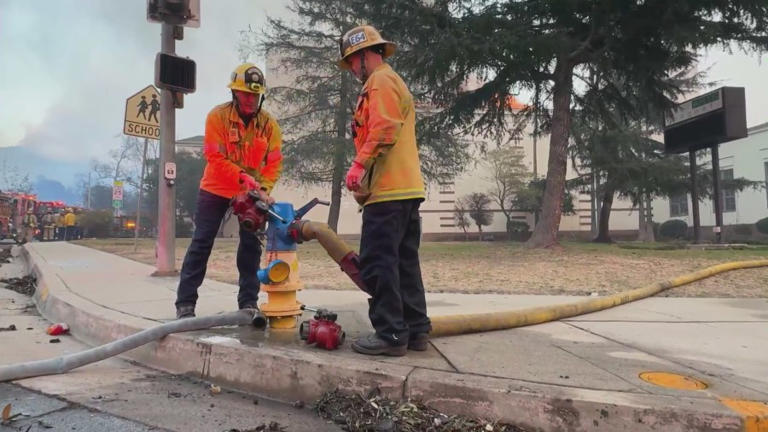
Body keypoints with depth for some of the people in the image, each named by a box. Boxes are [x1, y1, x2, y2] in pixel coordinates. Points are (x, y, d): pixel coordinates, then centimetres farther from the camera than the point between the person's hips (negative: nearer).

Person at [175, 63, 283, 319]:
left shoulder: (269, 123, -6)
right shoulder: (217, 116, -14)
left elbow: (274, 162, -7)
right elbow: (216, 159, -19)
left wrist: (263, 190, -21)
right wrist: (246, 179, -28)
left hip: (251, 194, 3)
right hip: (216, 190, -2)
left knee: (251, 246, 1)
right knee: (201, 243, -2)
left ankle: (249, 302, 9)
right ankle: (185, 303, 5)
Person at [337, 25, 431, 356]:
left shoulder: (380, 81, -3)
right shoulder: (393, 82, 29)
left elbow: (383, 129, -19)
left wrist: (359, 165, -22)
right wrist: (366, 172, 21)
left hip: (388, 190, -10)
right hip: (406, 188, 10)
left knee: (377, 263, -8)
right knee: (404, 262, 10)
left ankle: (390, 333, -5)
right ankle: (416, 329, 14)